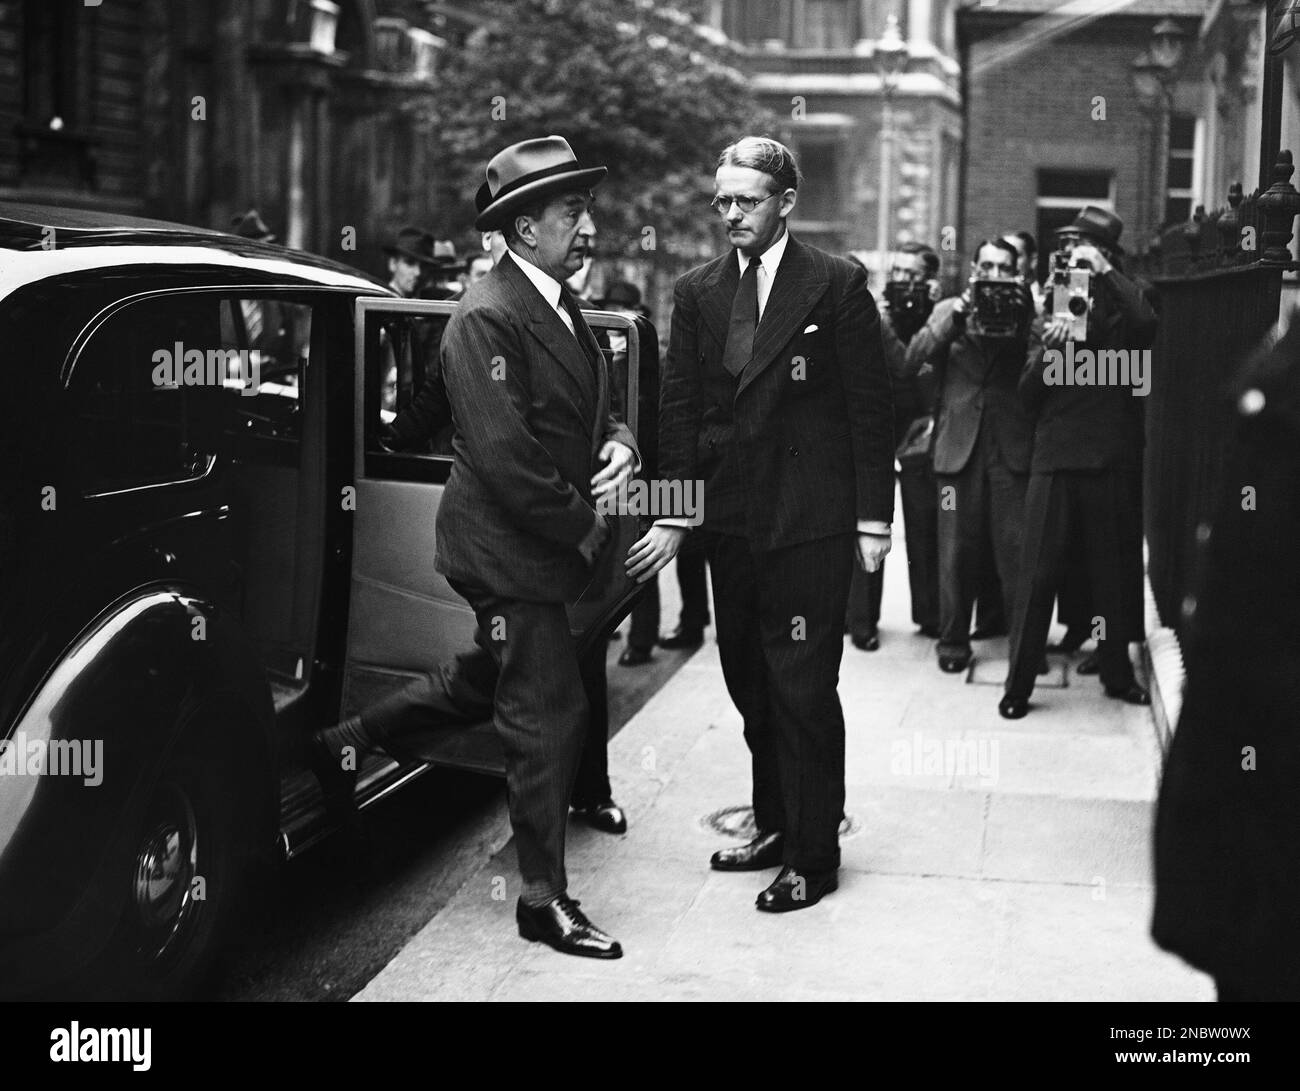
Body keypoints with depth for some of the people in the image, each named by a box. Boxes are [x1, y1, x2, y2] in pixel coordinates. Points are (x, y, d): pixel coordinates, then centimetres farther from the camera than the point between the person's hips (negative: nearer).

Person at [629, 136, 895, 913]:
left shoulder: (837, 286, -4)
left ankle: (815, 856, 9)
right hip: (730, 520, 5)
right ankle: (775, 827, 29)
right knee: (752, 687, 14)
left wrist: (873, 519, -7)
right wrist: (675, 513, 0)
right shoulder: (697, 294, 9)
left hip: (810, 525, -5)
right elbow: (680, 409, 8)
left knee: (803, 690, -2)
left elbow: (870, 406, -4)